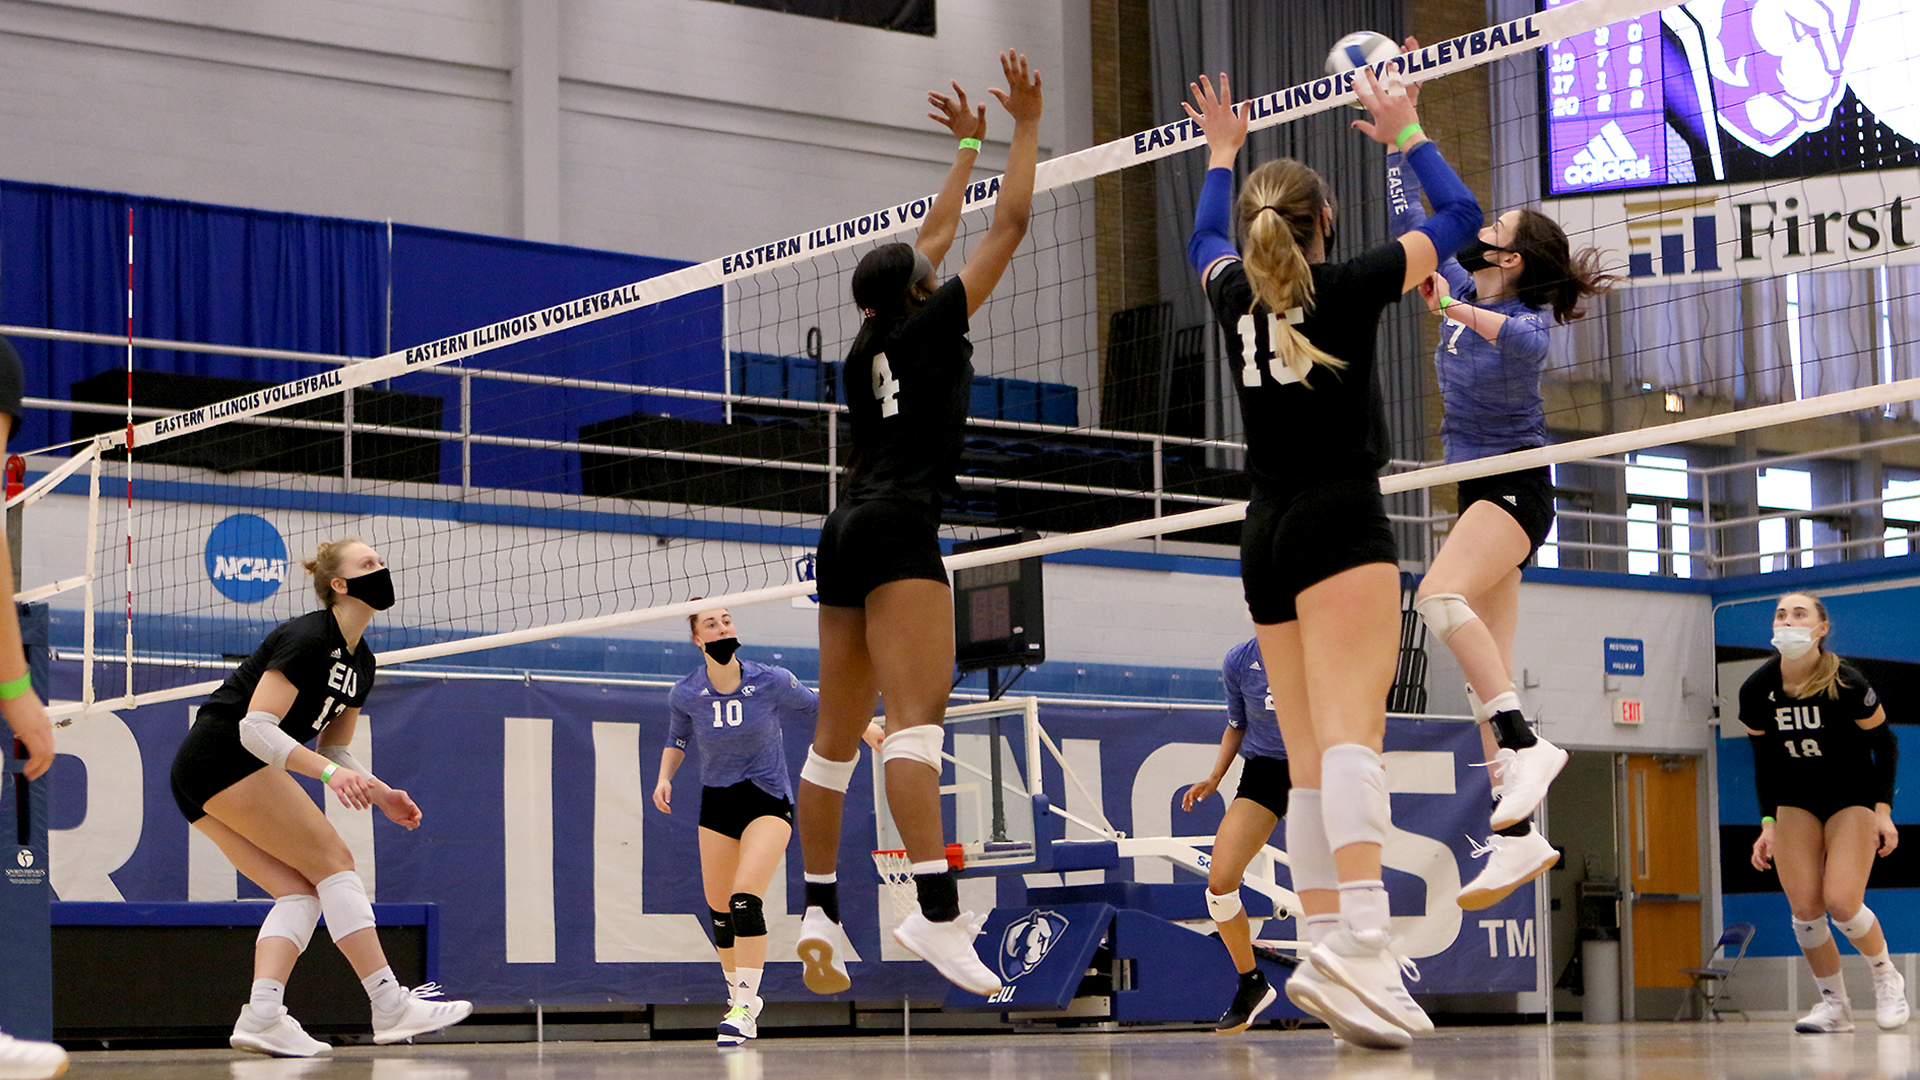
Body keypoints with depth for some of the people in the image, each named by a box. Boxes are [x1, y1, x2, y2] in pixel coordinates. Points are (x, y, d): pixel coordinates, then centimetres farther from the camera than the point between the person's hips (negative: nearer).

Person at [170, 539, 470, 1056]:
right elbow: (255, 727, -24)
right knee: (333, 862, -10)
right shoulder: (307, 638, -16)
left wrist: (379, 793, 6)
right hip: (226, 757, -10)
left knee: (300, 892, -1)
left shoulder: (361, 664, 13)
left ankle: (260, 1016, -16)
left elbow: (333, 749, 21)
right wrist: (329, 772, -33)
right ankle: (389, 1005, -13)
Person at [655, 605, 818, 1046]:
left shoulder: (772, 681, -13)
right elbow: (677, 739, 14)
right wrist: (664, 777, -2)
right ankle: (738, 992, 27)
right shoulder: (684, 694, -6)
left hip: (768, 801, -4)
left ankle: (746, 1009, -20)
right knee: (718, 907, 5)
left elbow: (817, 707, 5)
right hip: (716, 803, 4)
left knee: (745, 897, -21)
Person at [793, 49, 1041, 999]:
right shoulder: (930, 324, 2)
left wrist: (966, 149, 42)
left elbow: (933, 239, 33)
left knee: (838, 733, 9)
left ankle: (819, 912, 11)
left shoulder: (868, 344, 20)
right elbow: (1009, 223, 5)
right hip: (899, 530, -8)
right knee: (917, 714, -21)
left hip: (849, 531, 8)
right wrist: (1025, 125, 15)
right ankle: (936, 911, -34)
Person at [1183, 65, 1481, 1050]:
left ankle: (1326, 952, 0)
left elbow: (1204, 240, 37)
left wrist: (1221, 155, 47)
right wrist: (1406, 134, 23)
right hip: (1342, 523, -6)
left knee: (1309, 757, 5)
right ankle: (1359, 942, -38)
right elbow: (1459, 215, 12)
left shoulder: (1233, 292, 11)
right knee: (1351, 734, -21)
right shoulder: (1348, 287, -1)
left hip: (1266, 531, 6)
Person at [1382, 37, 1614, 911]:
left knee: (1440, 595, -33)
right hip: (1477, 486, 8)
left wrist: (1458, 311, -52)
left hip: (1515, 485, -8)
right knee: (1484, 672, 3)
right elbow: (1409, 218, 15)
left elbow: (1526, 343, -40)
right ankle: (1517, 836, 2)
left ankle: (1525, 746, -33)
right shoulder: (1460, 289, 7)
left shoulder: (1526, 316, -16)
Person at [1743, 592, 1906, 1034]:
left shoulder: (1846, 684, -20)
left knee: (1841, 902, -18)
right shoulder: (1756, 692, -10)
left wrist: (1882, 811, -12)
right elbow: (1764, 764, 4)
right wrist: (1768, 823, -1)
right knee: (1804, 908, -9)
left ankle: (1888, 980, 10)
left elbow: (1885, 745, -8)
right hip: (1795, 804, 4)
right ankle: (1834, 1003, 8)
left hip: (1853, 798, -4)